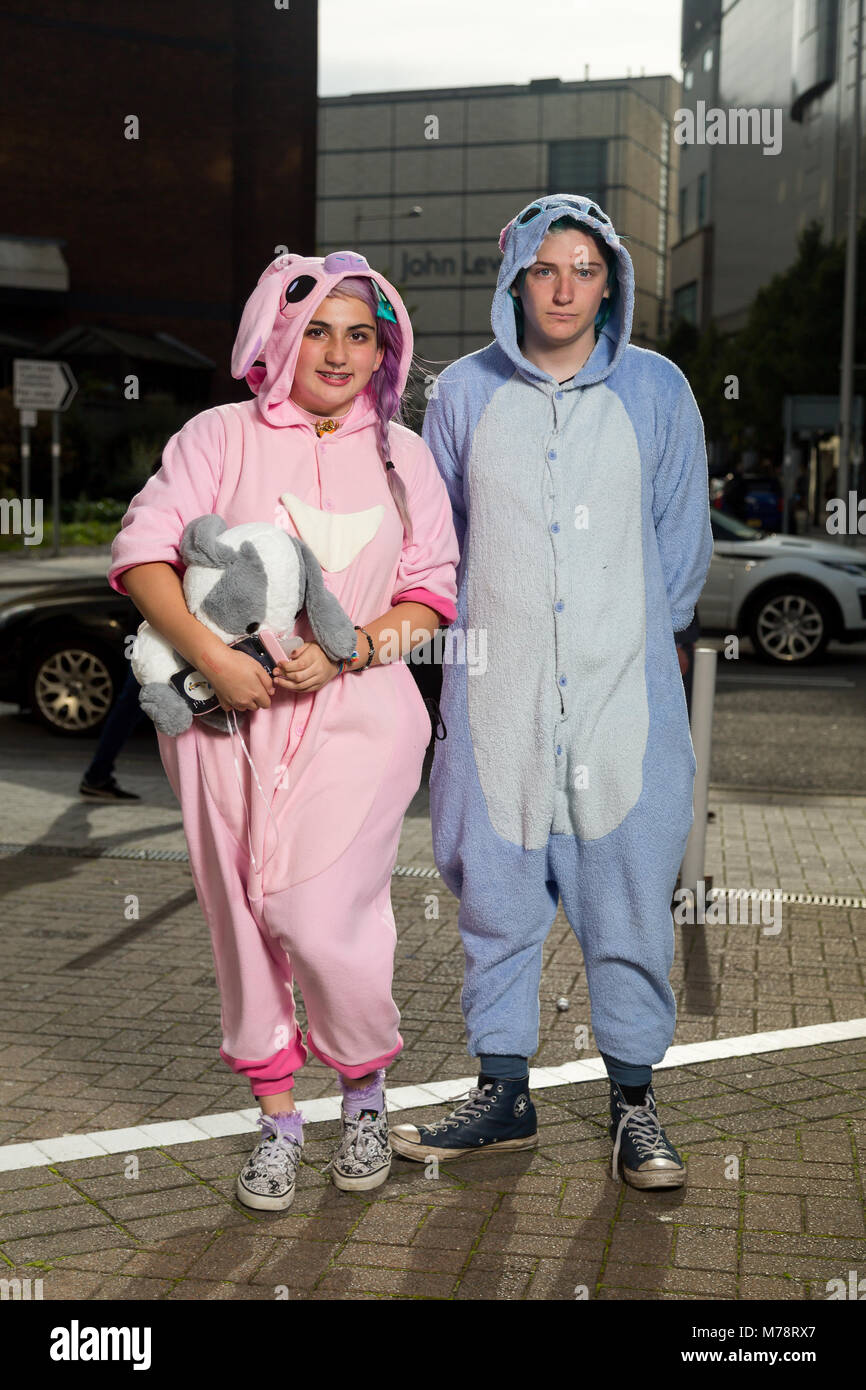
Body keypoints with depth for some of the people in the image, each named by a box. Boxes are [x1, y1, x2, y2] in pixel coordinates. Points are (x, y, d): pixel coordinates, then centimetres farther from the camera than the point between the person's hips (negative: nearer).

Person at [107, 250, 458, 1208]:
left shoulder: (403, 455, 12)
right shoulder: (220, 437, 5)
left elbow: (433, 592, 8)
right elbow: (143, 551, -3)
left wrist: (348, 651, -10)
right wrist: (211, 656, -17)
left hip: (358, 711, 0)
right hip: (230, 710, 1)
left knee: (318, 916, -11)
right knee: (242, 920, 5)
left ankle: (366, 1090, 16)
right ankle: (276, 1115, 24)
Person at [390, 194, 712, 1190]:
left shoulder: (656, 389, 4)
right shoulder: (464, 392, 5)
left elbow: (682, 532, 11)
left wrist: (640, 633, 11)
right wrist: (471, 632, 10)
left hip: (624, 687, -1)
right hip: (497, 690, 1)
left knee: (630, 896, 1)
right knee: (494, 894, 7)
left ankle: (633, 1098, 16)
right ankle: (502, 1090, 22)